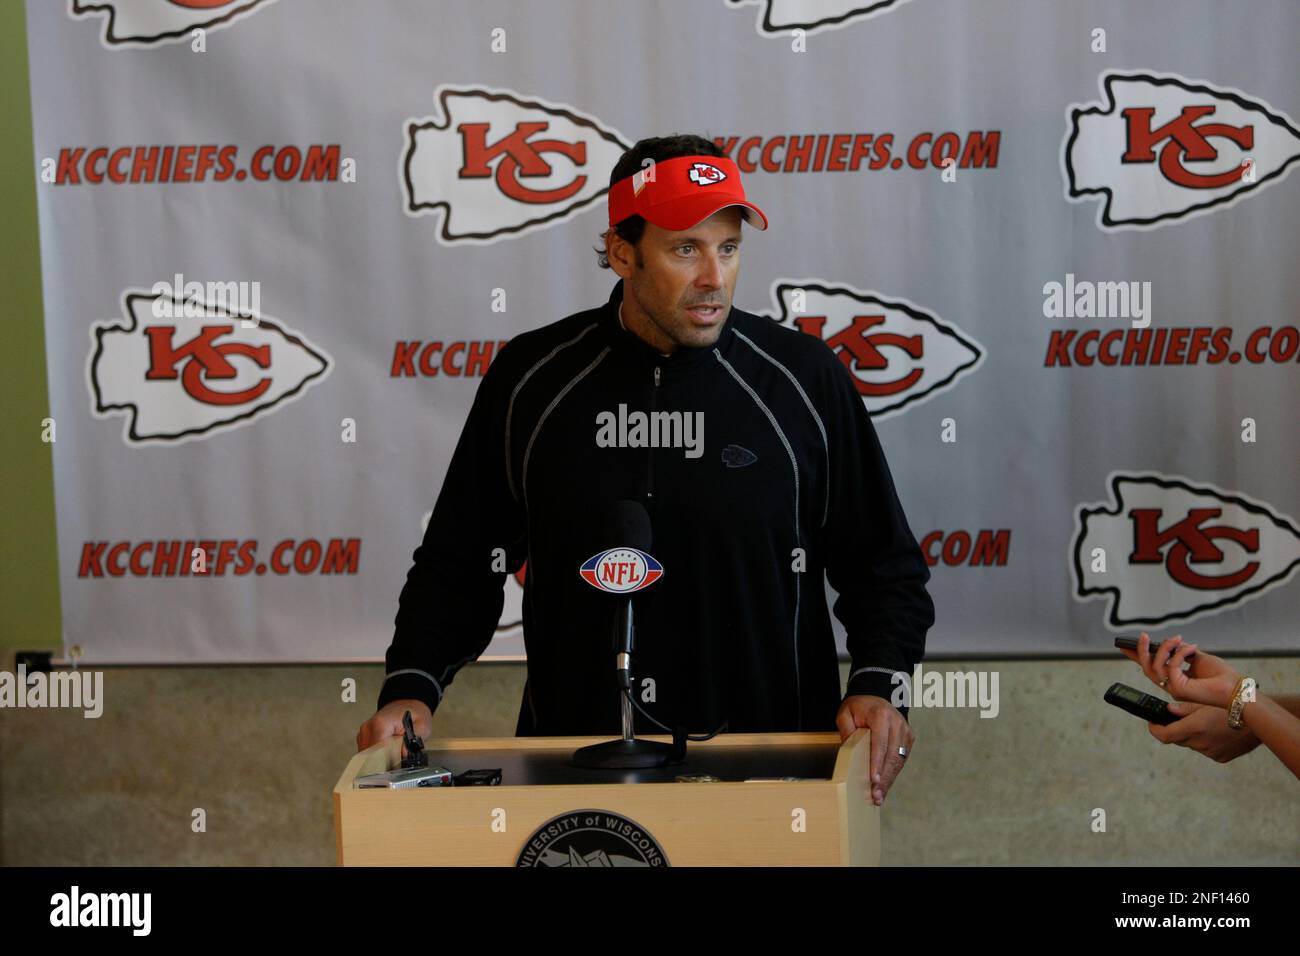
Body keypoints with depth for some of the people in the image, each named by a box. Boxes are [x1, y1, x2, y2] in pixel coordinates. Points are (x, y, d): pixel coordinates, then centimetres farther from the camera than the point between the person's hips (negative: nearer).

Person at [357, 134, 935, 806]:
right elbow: (459, 563, 10)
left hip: (770, 768, -1)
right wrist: (411, 688, -4)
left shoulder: (803, 378, -1)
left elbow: (884, 566, 6)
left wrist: (877, 686, -11)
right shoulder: (531, 378, 2)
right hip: (569, 756, 1)